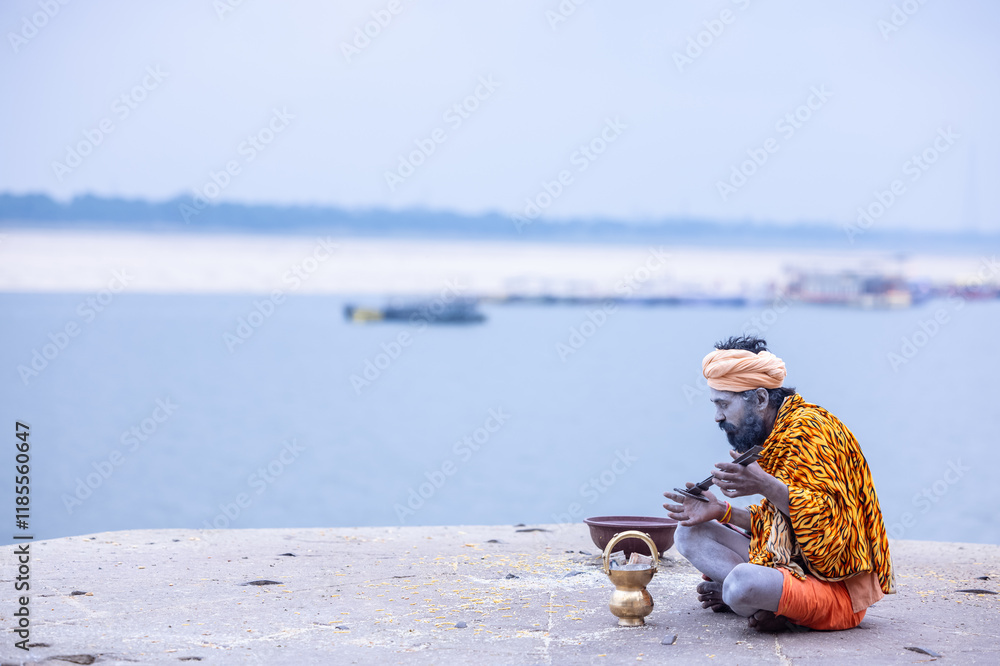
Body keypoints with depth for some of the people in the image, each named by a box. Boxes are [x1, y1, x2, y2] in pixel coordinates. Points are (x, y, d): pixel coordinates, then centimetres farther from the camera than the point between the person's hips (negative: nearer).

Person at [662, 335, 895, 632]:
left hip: (840, 587, -10)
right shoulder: (775, 437, 13)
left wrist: (765, 486, -33)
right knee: (690, 534, 6)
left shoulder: (808, 428, -17)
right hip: (790, 562, 10)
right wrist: (722, 511, 3)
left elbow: (828, 518, -24)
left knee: (742, 584, -36)